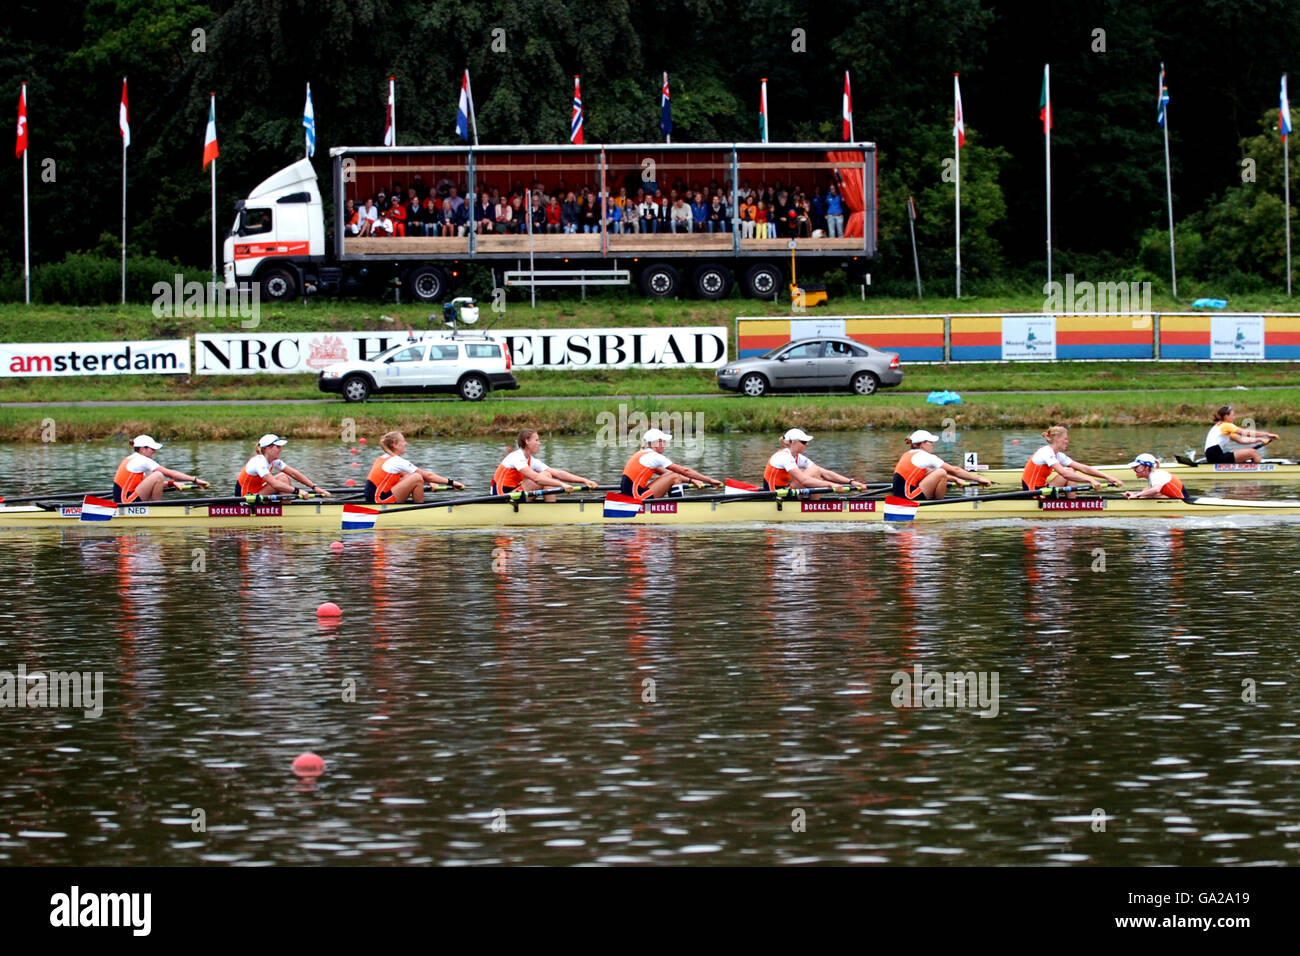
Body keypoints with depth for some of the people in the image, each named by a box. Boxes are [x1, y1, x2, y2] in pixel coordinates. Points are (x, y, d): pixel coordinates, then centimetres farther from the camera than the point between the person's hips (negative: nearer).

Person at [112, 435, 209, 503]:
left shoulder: (130, 458, 18)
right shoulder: (142, 461, -10)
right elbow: (170, 473, -10)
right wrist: (195, 480, -7)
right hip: (126, 503, -10)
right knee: (158, 475, -18)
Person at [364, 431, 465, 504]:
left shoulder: (382, 458, 16)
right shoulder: (397, 462, -11)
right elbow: (427, 475, -8)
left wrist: (429, 482, 17)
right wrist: (451, 482, -5)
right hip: (379, 501, -10)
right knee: (416, 478, -15)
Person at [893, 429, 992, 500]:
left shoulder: (909, 454, 19)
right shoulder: (925, 457, -7)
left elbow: (929, 472, 28)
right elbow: (955, 470, -4)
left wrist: (954, 479, 24)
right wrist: (978, 479, 2)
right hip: (907, 496, -10)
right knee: (941, 473, -16)